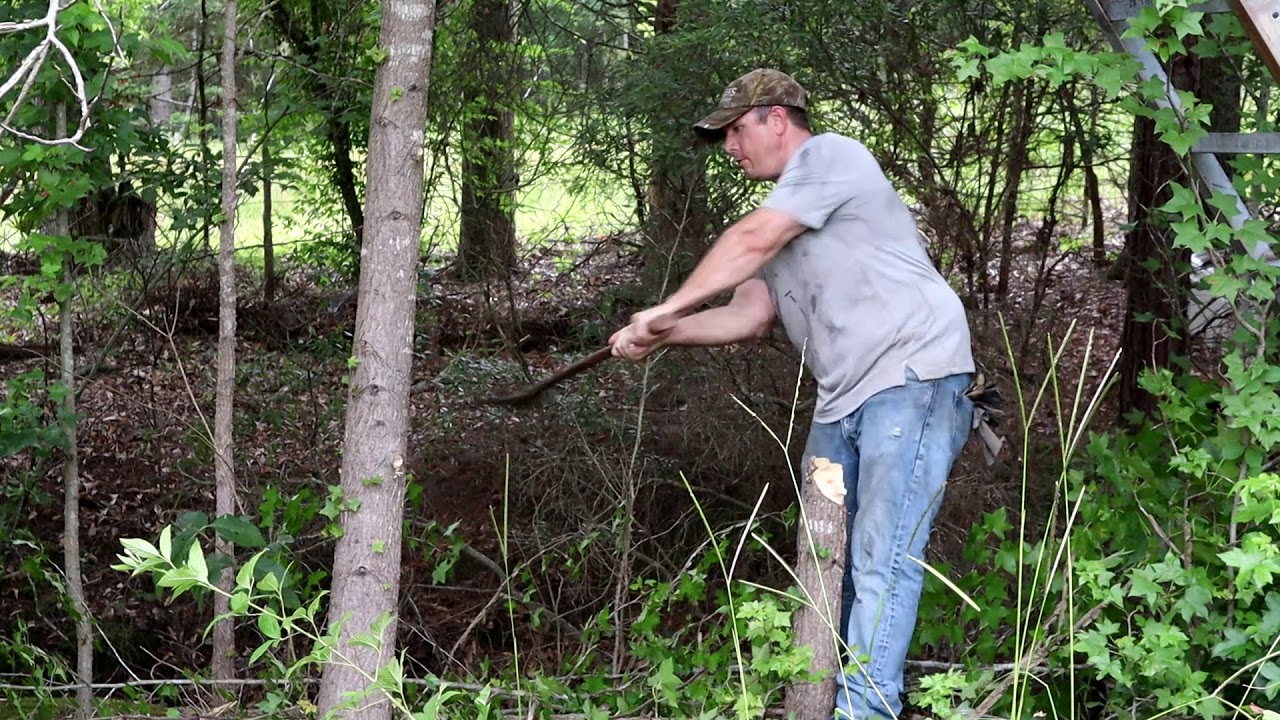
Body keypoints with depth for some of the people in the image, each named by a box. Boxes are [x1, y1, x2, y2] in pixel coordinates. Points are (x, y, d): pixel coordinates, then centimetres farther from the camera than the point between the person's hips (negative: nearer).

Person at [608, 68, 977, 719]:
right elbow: (750, 313, 15)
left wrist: (668, 308, -4)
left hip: (914, 379, -10)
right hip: (843, 400, 10)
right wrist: (663, 335, 0)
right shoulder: (781, 217, 25)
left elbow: (750, 241, -11)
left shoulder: (830, 155, -2)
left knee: (881, 562, -15)